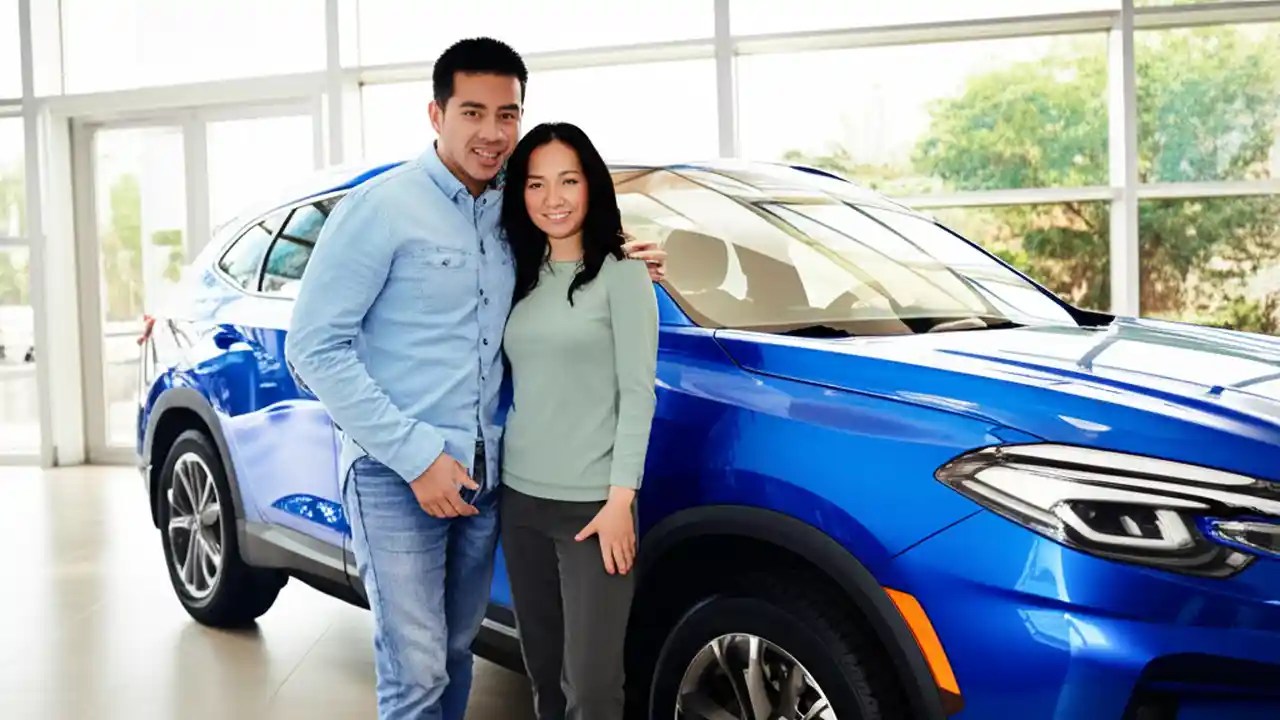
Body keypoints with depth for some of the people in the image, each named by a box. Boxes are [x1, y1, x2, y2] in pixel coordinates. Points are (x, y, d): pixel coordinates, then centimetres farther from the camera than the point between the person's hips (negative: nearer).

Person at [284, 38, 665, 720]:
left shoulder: (512, 214, 9)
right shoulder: (381, 207, -10)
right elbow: (315, 347, -13)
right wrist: (416, 455, -18)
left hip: (483, 477, 6)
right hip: (397, 477, -6)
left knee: (455, 655, 18)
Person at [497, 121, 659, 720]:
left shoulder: (621, 275, -4)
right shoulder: (520, 278, 13)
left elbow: (636, 394, -8)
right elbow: (521, 388, 14)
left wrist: (621, 497, -14)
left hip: (591, 503, -5)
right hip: (519, 498, 6)